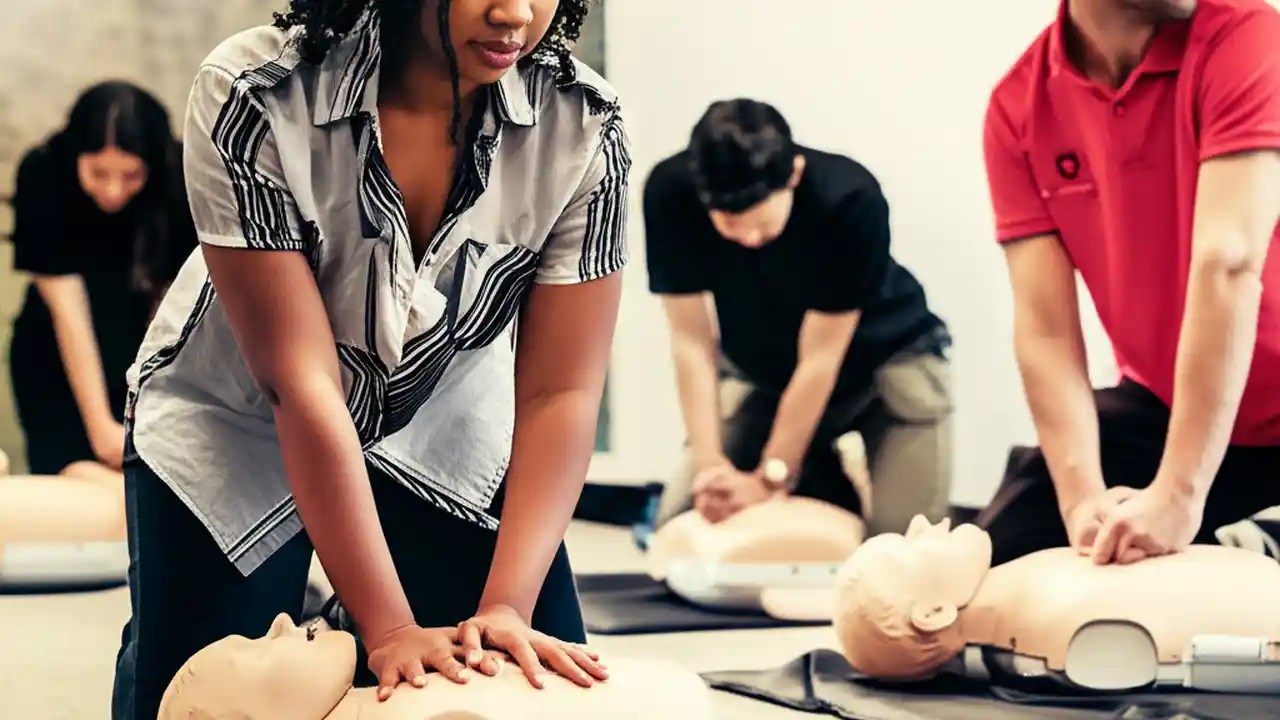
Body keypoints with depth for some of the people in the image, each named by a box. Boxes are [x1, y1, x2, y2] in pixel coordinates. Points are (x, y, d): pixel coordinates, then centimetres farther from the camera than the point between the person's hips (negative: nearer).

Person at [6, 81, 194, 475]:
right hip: (55, 365, 0)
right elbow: (67, 309, -25)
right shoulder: (42, 175, -23)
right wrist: (101, 427, -29)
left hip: (146, 355, 1)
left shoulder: (178, 182, -20)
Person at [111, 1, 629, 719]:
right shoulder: (254, 100, -32)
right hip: (239, 422, -2)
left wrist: (507, 607, -33)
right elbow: (299, 383, -33)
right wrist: (390, 627, -35)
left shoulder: (584, 125, -24)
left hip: (443, 421, 2)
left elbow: (558, 393, -22)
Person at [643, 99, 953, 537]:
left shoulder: (850, 200, -33)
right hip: (764, 371, 3)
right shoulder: (669, 193, -27)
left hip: (883, 358, -3)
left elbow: (820, 357, -26)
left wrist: (769, 479, -24)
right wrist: (710, 464, -26)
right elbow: (691, 341, -20)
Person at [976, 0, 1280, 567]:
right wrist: (1082, 494, -27)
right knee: (994, 568, -4)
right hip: (1155, 409, 3)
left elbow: (1227, 267, -29)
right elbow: (1044, 324, -13)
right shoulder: (1018, 106, -9)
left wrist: (1179, 492, -34)